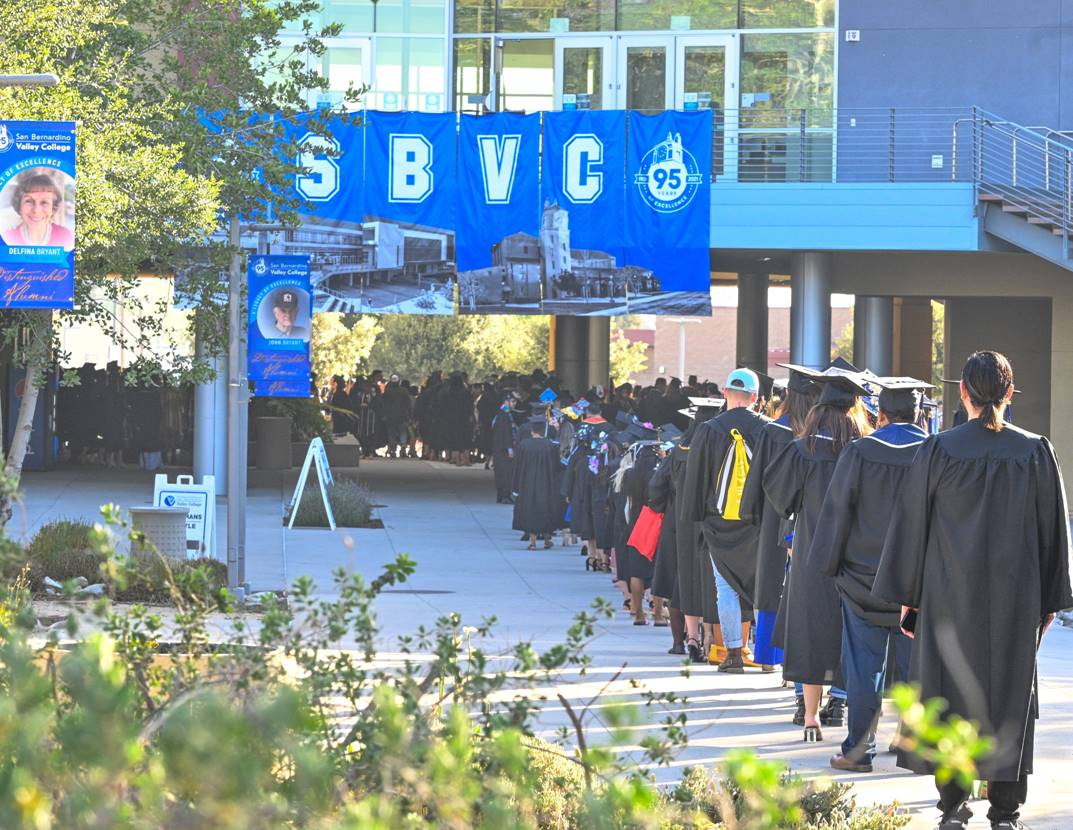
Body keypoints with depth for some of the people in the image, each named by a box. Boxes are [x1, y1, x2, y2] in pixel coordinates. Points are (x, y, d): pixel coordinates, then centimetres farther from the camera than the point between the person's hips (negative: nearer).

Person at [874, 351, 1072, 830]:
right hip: (1016, 598, 1)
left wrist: (907, 594, 6)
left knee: (949, 693, 9)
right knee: (1010, 696, 8)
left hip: (949, 594, -1)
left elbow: (911, 524, -3)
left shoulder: (939, 450, -7)